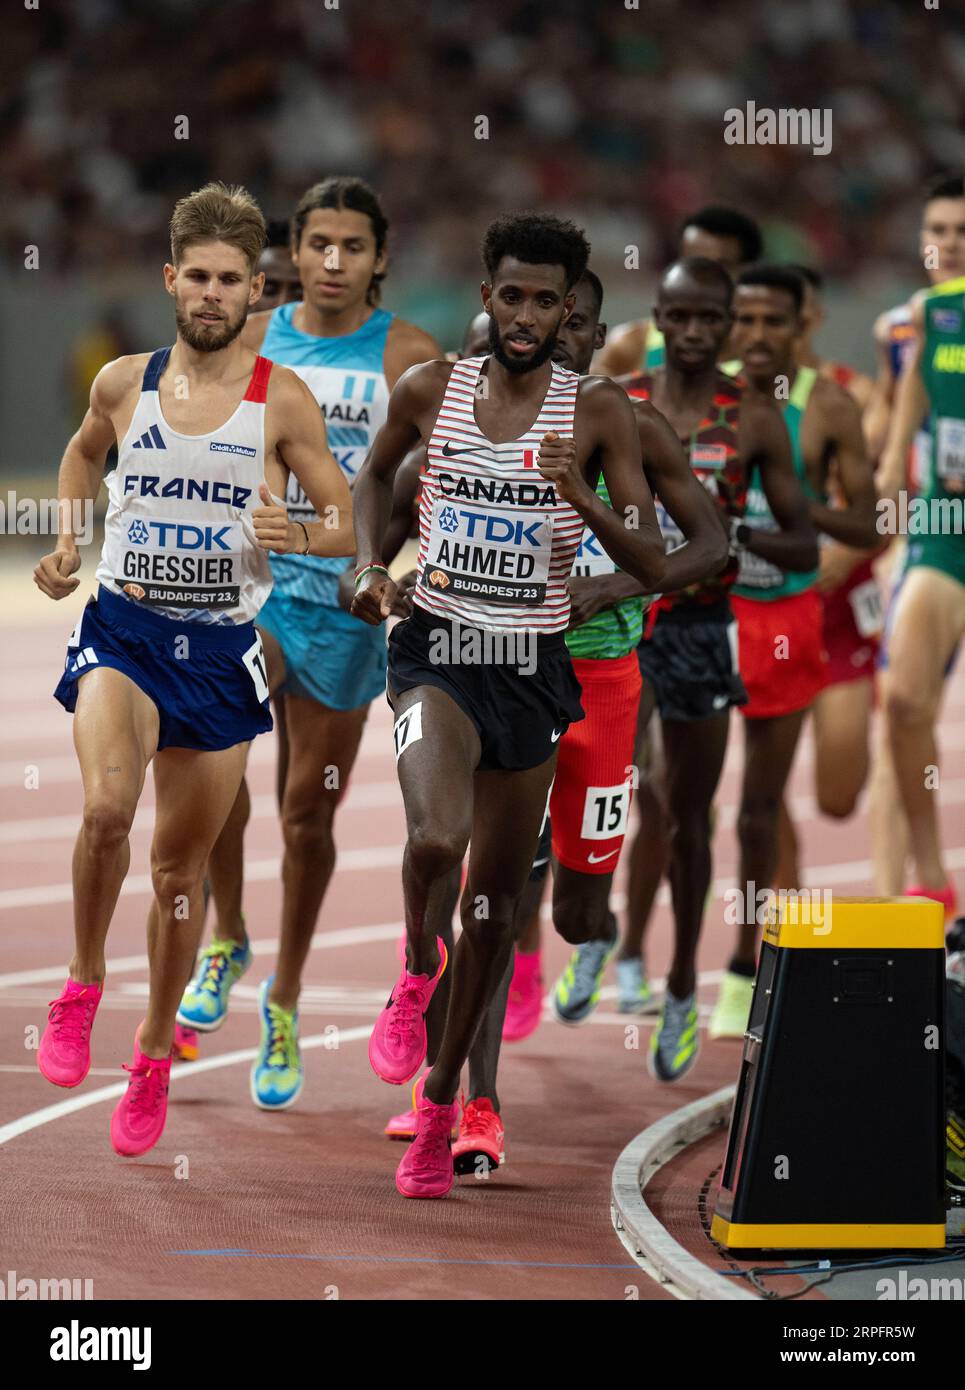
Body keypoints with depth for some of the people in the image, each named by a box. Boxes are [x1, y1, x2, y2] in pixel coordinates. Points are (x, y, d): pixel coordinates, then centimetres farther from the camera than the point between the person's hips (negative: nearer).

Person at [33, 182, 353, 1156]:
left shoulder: (281, 400, -3)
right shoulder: (123, 383, 3)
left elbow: (344, 529, 0)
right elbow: (84, 454, 25)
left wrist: (294, 535, -21)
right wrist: (64, 542, 12)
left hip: (222, 647, 0)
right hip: (123, 628, 0)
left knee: (180, 865, 9)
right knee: (107, 805, -28)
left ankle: (154, 1053, 29)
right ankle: (81, 989, -5)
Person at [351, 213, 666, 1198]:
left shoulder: (596, 412, -3)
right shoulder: (430, 392, 0)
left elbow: (651, 564, -6)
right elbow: (375, 472, 22)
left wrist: (581, 496, -23)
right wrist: (368, 565, 5)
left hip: (534, 671, 1)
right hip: (438, 649, -1)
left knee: (494, 900, 9)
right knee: (436, 838, -30)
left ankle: (439, 1105, 26)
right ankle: (416, 971, 2)